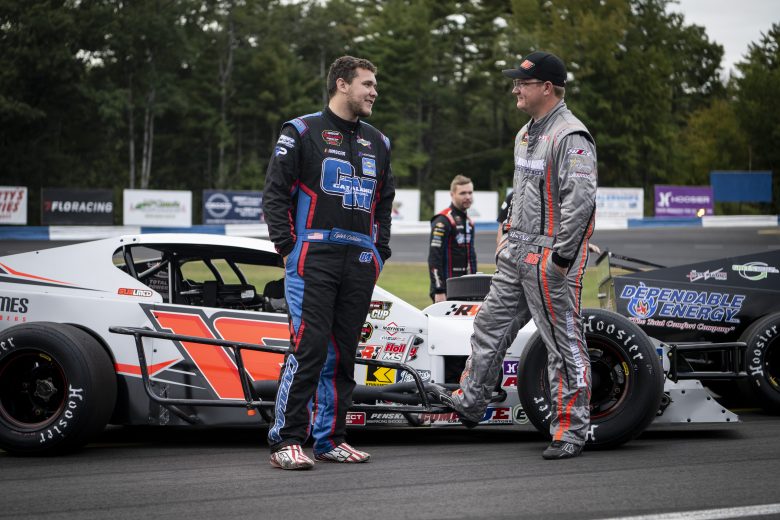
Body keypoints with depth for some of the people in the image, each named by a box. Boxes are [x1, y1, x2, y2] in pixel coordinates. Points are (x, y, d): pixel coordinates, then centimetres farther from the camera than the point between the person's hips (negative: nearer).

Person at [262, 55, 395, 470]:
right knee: (309, 347, -14)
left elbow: (384, 203, 25)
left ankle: (329, 439, 15)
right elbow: (275, 194, -2)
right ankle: (285, 441, -10)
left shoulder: (377, 143, 18)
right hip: (313, 260, -6)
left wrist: (380, 252, 14)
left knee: (343, 353, 7)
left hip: (360, 263, 6)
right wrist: (288, 248, -9)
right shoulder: (301, 132, 0)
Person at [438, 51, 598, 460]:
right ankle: (470, 403, 30)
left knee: (564, 342, -4)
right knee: (490, 325, 16)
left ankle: (570, 431, 1)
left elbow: (580, 199, -23)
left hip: (552, 258, -10)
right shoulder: (526, 134, 15)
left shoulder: (571, 136, -17)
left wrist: (562, 257, -23)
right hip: (518, 254, 10)